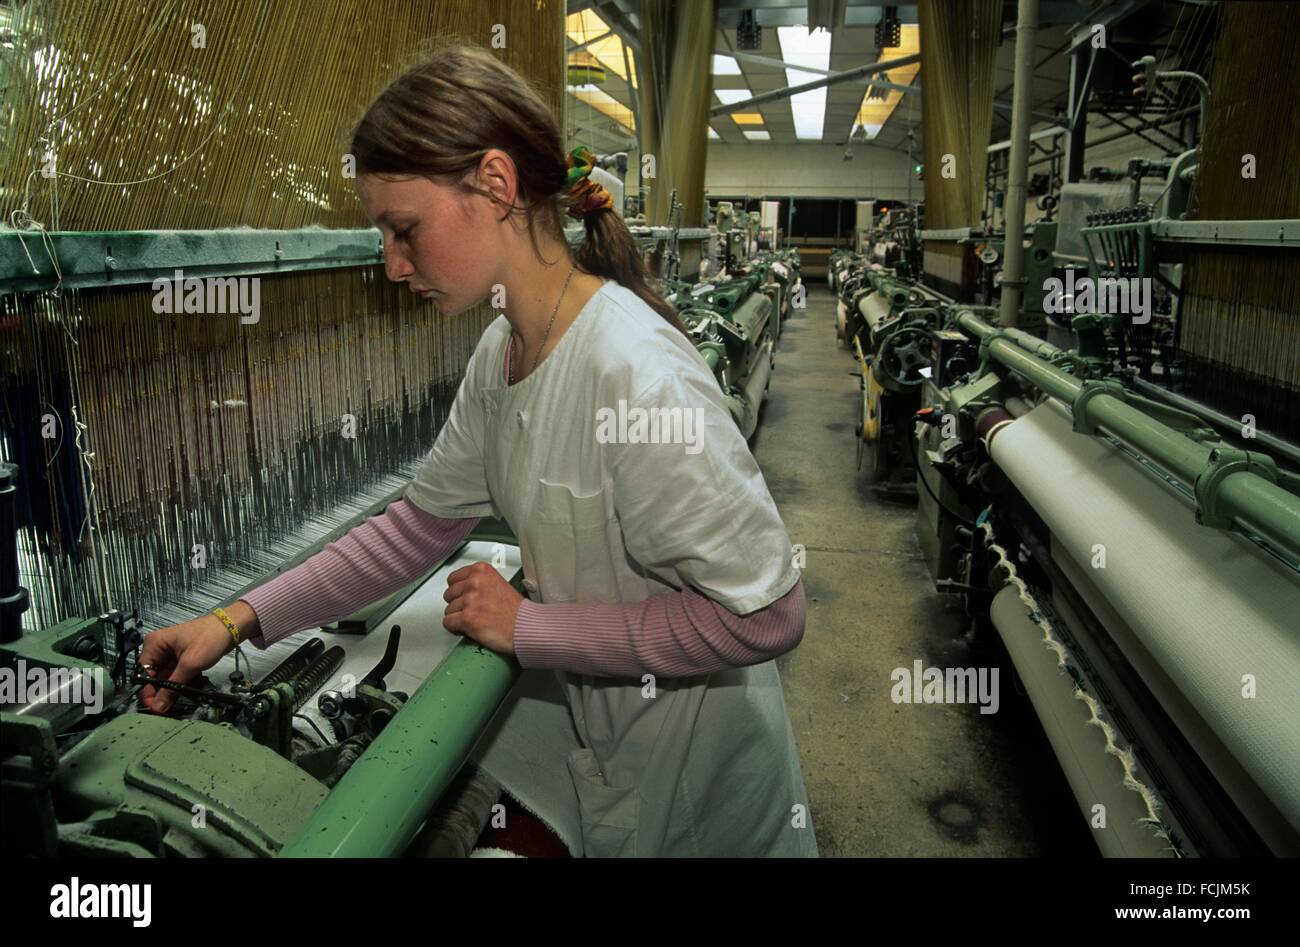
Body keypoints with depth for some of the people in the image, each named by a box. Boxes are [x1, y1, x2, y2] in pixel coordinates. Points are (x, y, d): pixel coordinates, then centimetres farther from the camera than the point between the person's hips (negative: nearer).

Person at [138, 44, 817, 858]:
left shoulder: (633, 372, -30)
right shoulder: (501, 351, -4)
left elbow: (764, 614, -28)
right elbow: (420, 524, 5)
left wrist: (528, 625, -22)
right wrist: (239, 620, -2)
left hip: (694, 786, -7)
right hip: (592, 731, 7)